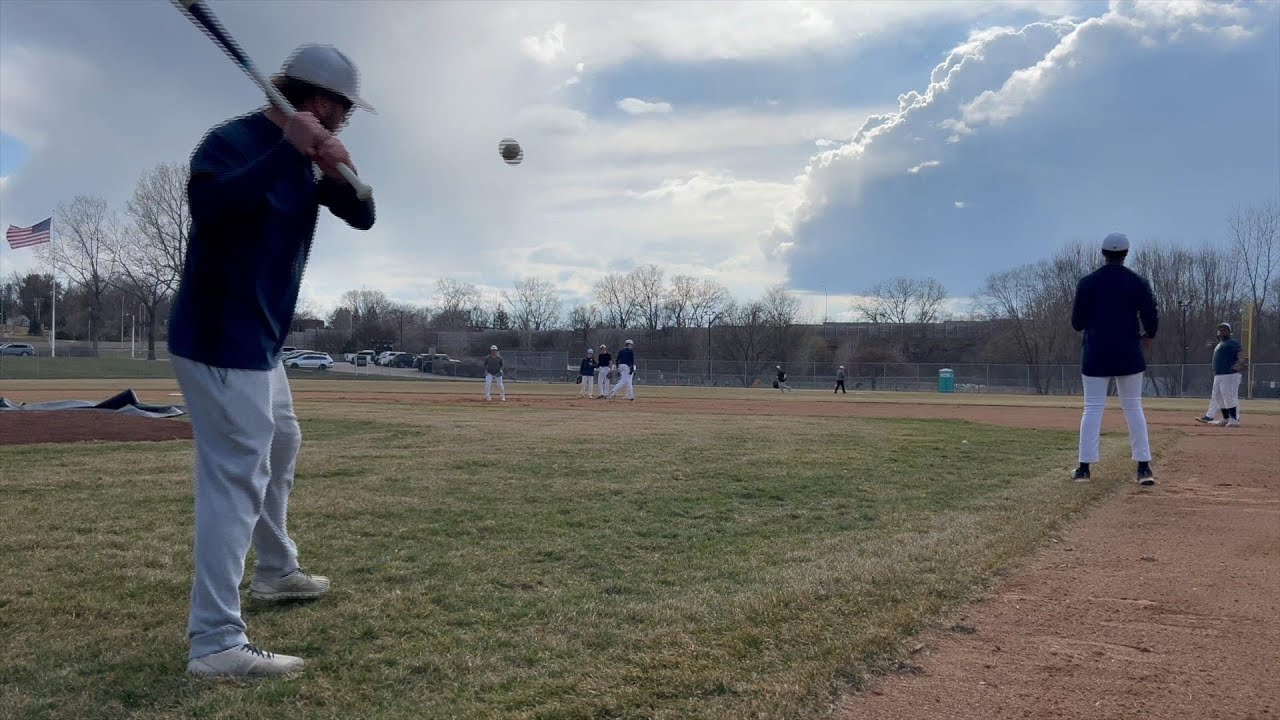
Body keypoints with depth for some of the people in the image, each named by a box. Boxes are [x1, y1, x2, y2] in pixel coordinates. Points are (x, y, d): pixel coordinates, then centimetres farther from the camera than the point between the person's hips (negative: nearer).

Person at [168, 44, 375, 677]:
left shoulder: (305, 161, 9)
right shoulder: (234, 140, -17)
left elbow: (361, 218, 4)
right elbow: (207, 206, -37)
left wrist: (340, 172, -15)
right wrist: (288, 151, -37)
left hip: (260, 340, 10)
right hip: (220, 339, -10)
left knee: (280, 446, 24)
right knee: (237, 476, -15)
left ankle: (275, 572, 44)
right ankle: (215, 643, -14)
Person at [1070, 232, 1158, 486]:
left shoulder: (1087, 282, -3)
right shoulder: (1138, 282, -2)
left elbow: (1077, 323, -1)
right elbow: (1151, 320, -3)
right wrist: (1148, 336, 18)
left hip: (1096, 355, 0)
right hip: (1129, 355, 0)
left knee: (1093, 408, 3)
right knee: (1133, 407, 8)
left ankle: (1084, 467, -1)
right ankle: (1144, 467, 5)